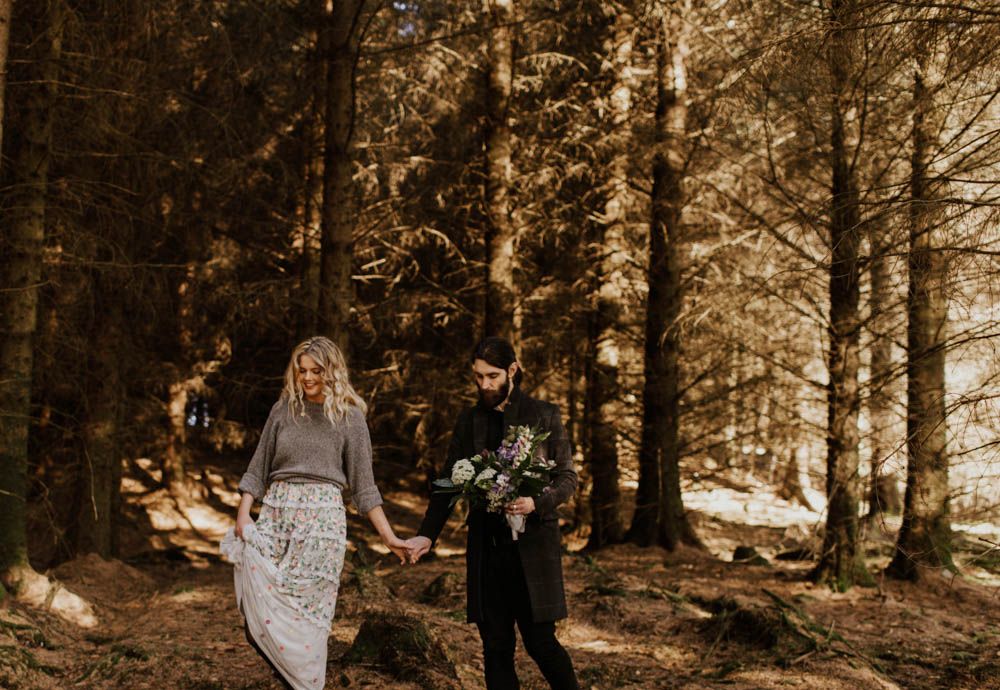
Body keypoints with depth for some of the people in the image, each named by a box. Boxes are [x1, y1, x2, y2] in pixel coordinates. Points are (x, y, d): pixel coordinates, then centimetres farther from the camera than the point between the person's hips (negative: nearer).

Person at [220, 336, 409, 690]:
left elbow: (363, 484, 4)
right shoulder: (283, 409, 9)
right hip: (275, 513, 3)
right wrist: (243, 514, 0)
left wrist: (389, 536, -1)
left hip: (321, 517, -3)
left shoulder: (349, 417, 2)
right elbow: (258, 468, 12)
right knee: (259, 601, -8)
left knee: (306, 608, -3)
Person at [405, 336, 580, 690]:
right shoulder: (469, 420, 10)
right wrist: (426, 535, -3)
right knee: (496, 647, 5)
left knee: (540, 641, -3)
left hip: (532, 544, -3)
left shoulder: (543, 415, 0)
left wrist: (536, 502, -18)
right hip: (486, 545, 3)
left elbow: (567, 477, 2)